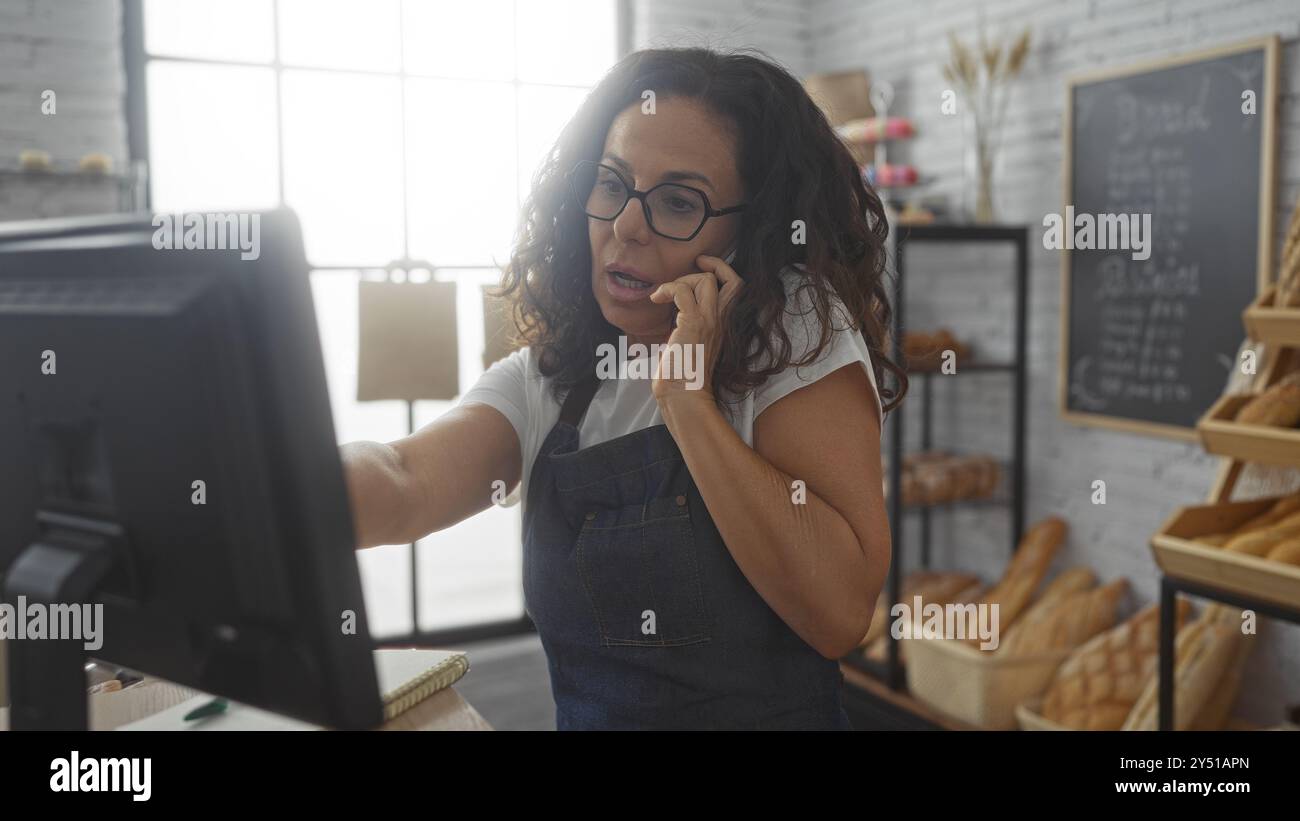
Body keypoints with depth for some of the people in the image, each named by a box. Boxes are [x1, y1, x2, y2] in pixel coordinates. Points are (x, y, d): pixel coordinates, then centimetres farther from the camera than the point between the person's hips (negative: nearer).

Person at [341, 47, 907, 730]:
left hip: (769, 711, -2)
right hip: (584, 713, 3)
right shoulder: (543, 381, 4)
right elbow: (406, 486, -14)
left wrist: (688, 402, -19)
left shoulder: (800, 332, -7)